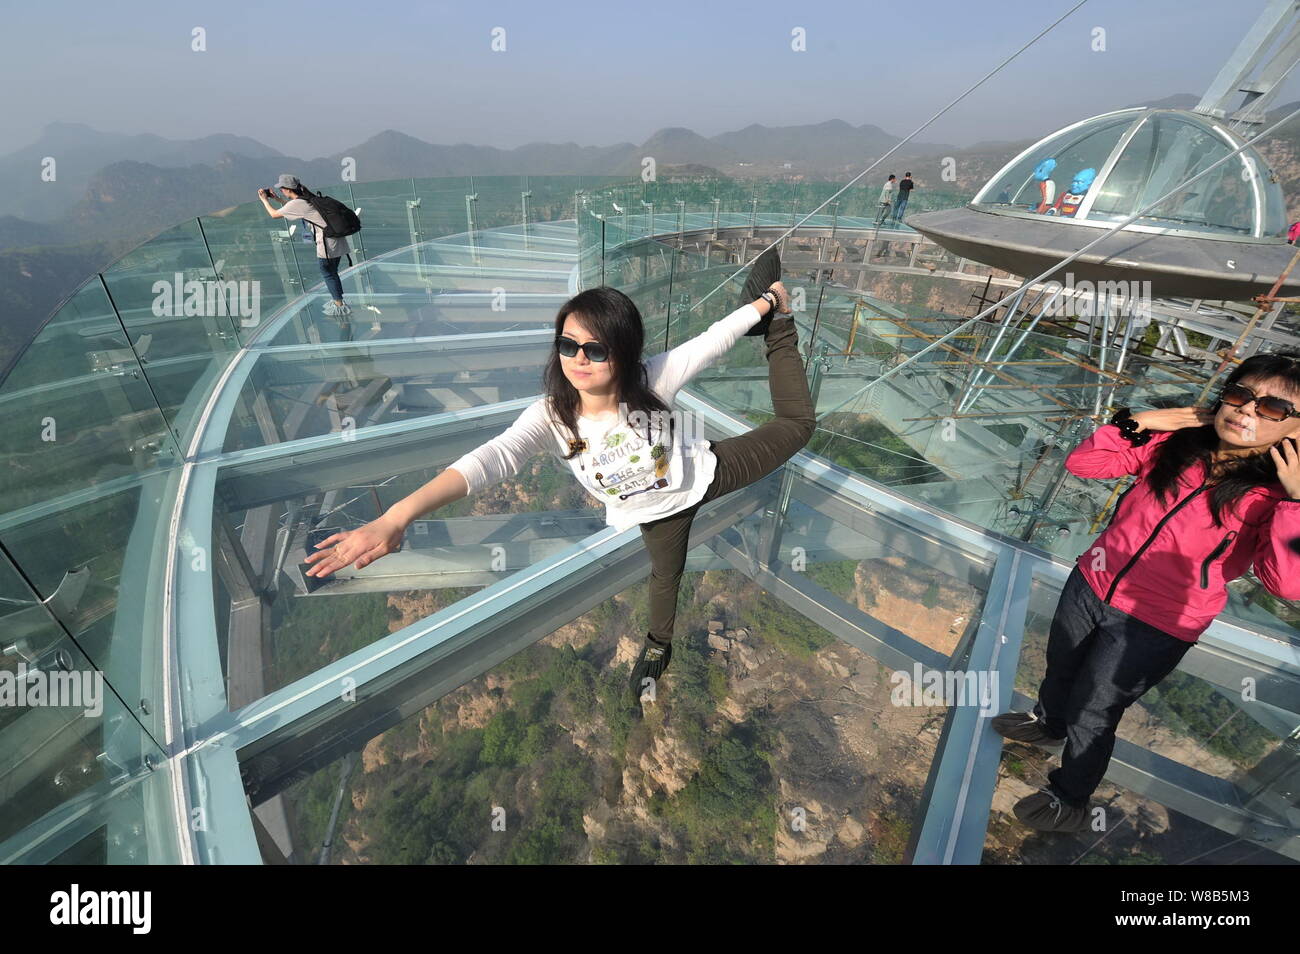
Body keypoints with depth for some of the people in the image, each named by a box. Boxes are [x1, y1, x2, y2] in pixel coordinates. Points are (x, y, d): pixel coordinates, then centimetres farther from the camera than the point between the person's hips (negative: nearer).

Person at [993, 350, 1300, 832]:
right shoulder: (1176, 443, -7)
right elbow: (1081, 463, -6)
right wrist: (1138, 423, -17)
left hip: (1154, 628, -4)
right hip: (1089, 586, 4)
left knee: (1090, 715, 10)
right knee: (1060, 668, 27)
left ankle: (1070, 798, 37)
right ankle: (1048, 723, 59)